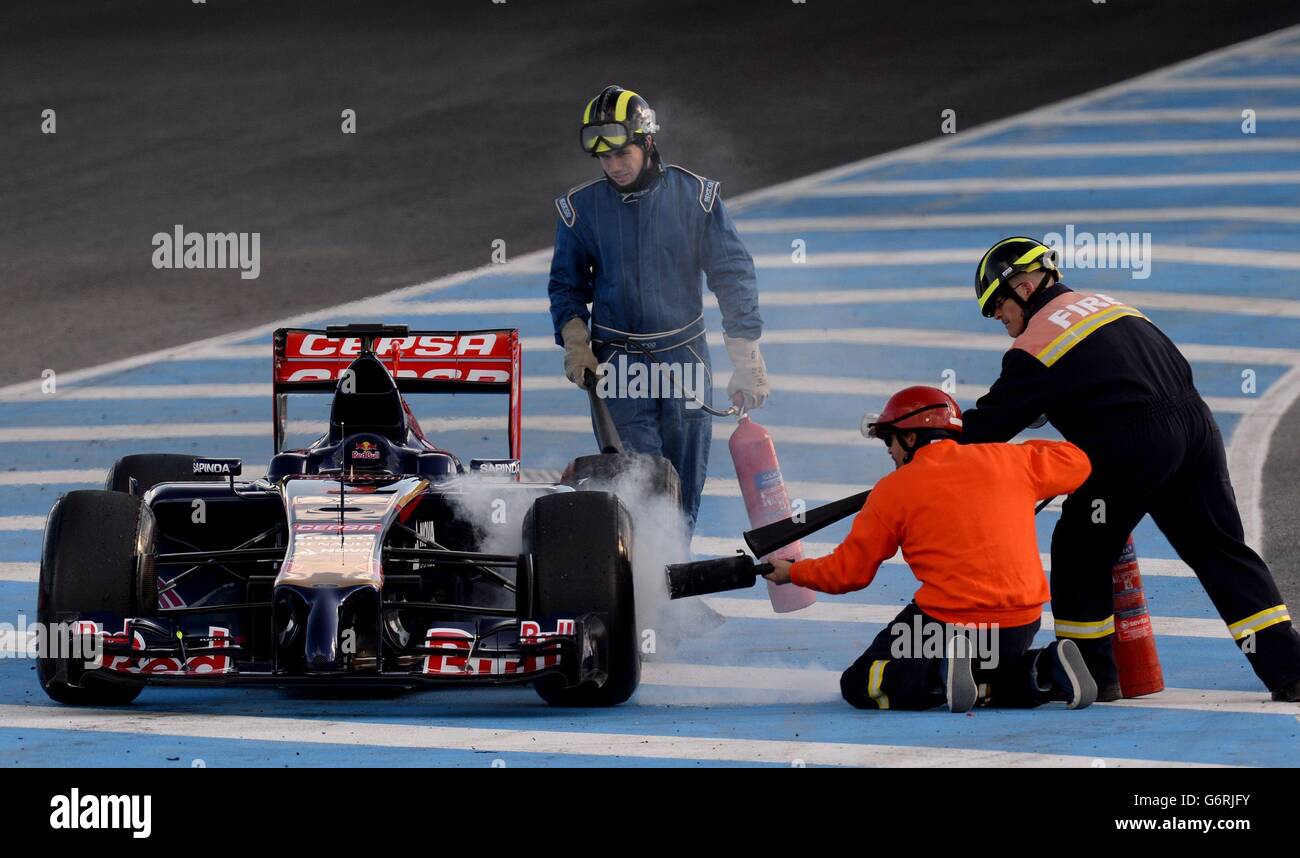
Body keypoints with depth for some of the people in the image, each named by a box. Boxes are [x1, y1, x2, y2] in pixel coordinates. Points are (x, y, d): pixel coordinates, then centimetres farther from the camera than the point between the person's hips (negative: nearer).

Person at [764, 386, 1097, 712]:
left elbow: (850, 571, 5)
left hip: (948, 623, -5)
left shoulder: (893, 490, -1)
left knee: (858, 686, 9)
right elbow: (1076, 463, 19)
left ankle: (942, 676, -19)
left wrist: (793, 572, 23)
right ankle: (1046, 670, 1)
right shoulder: (1004, 460, 6)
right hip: (1022, 624, 5)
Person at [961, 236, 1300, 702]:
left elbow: (993, 422, 1)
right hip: (1198, 425, 7)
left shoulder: (1036, 343, 0)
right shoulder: (1107, 305, 23)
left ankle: (1091, 676, 11)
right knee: (1220, 551, 11)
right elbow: (1179, 370, 25)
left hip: (1133, 451, -7)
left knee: (1080, 554, 9)